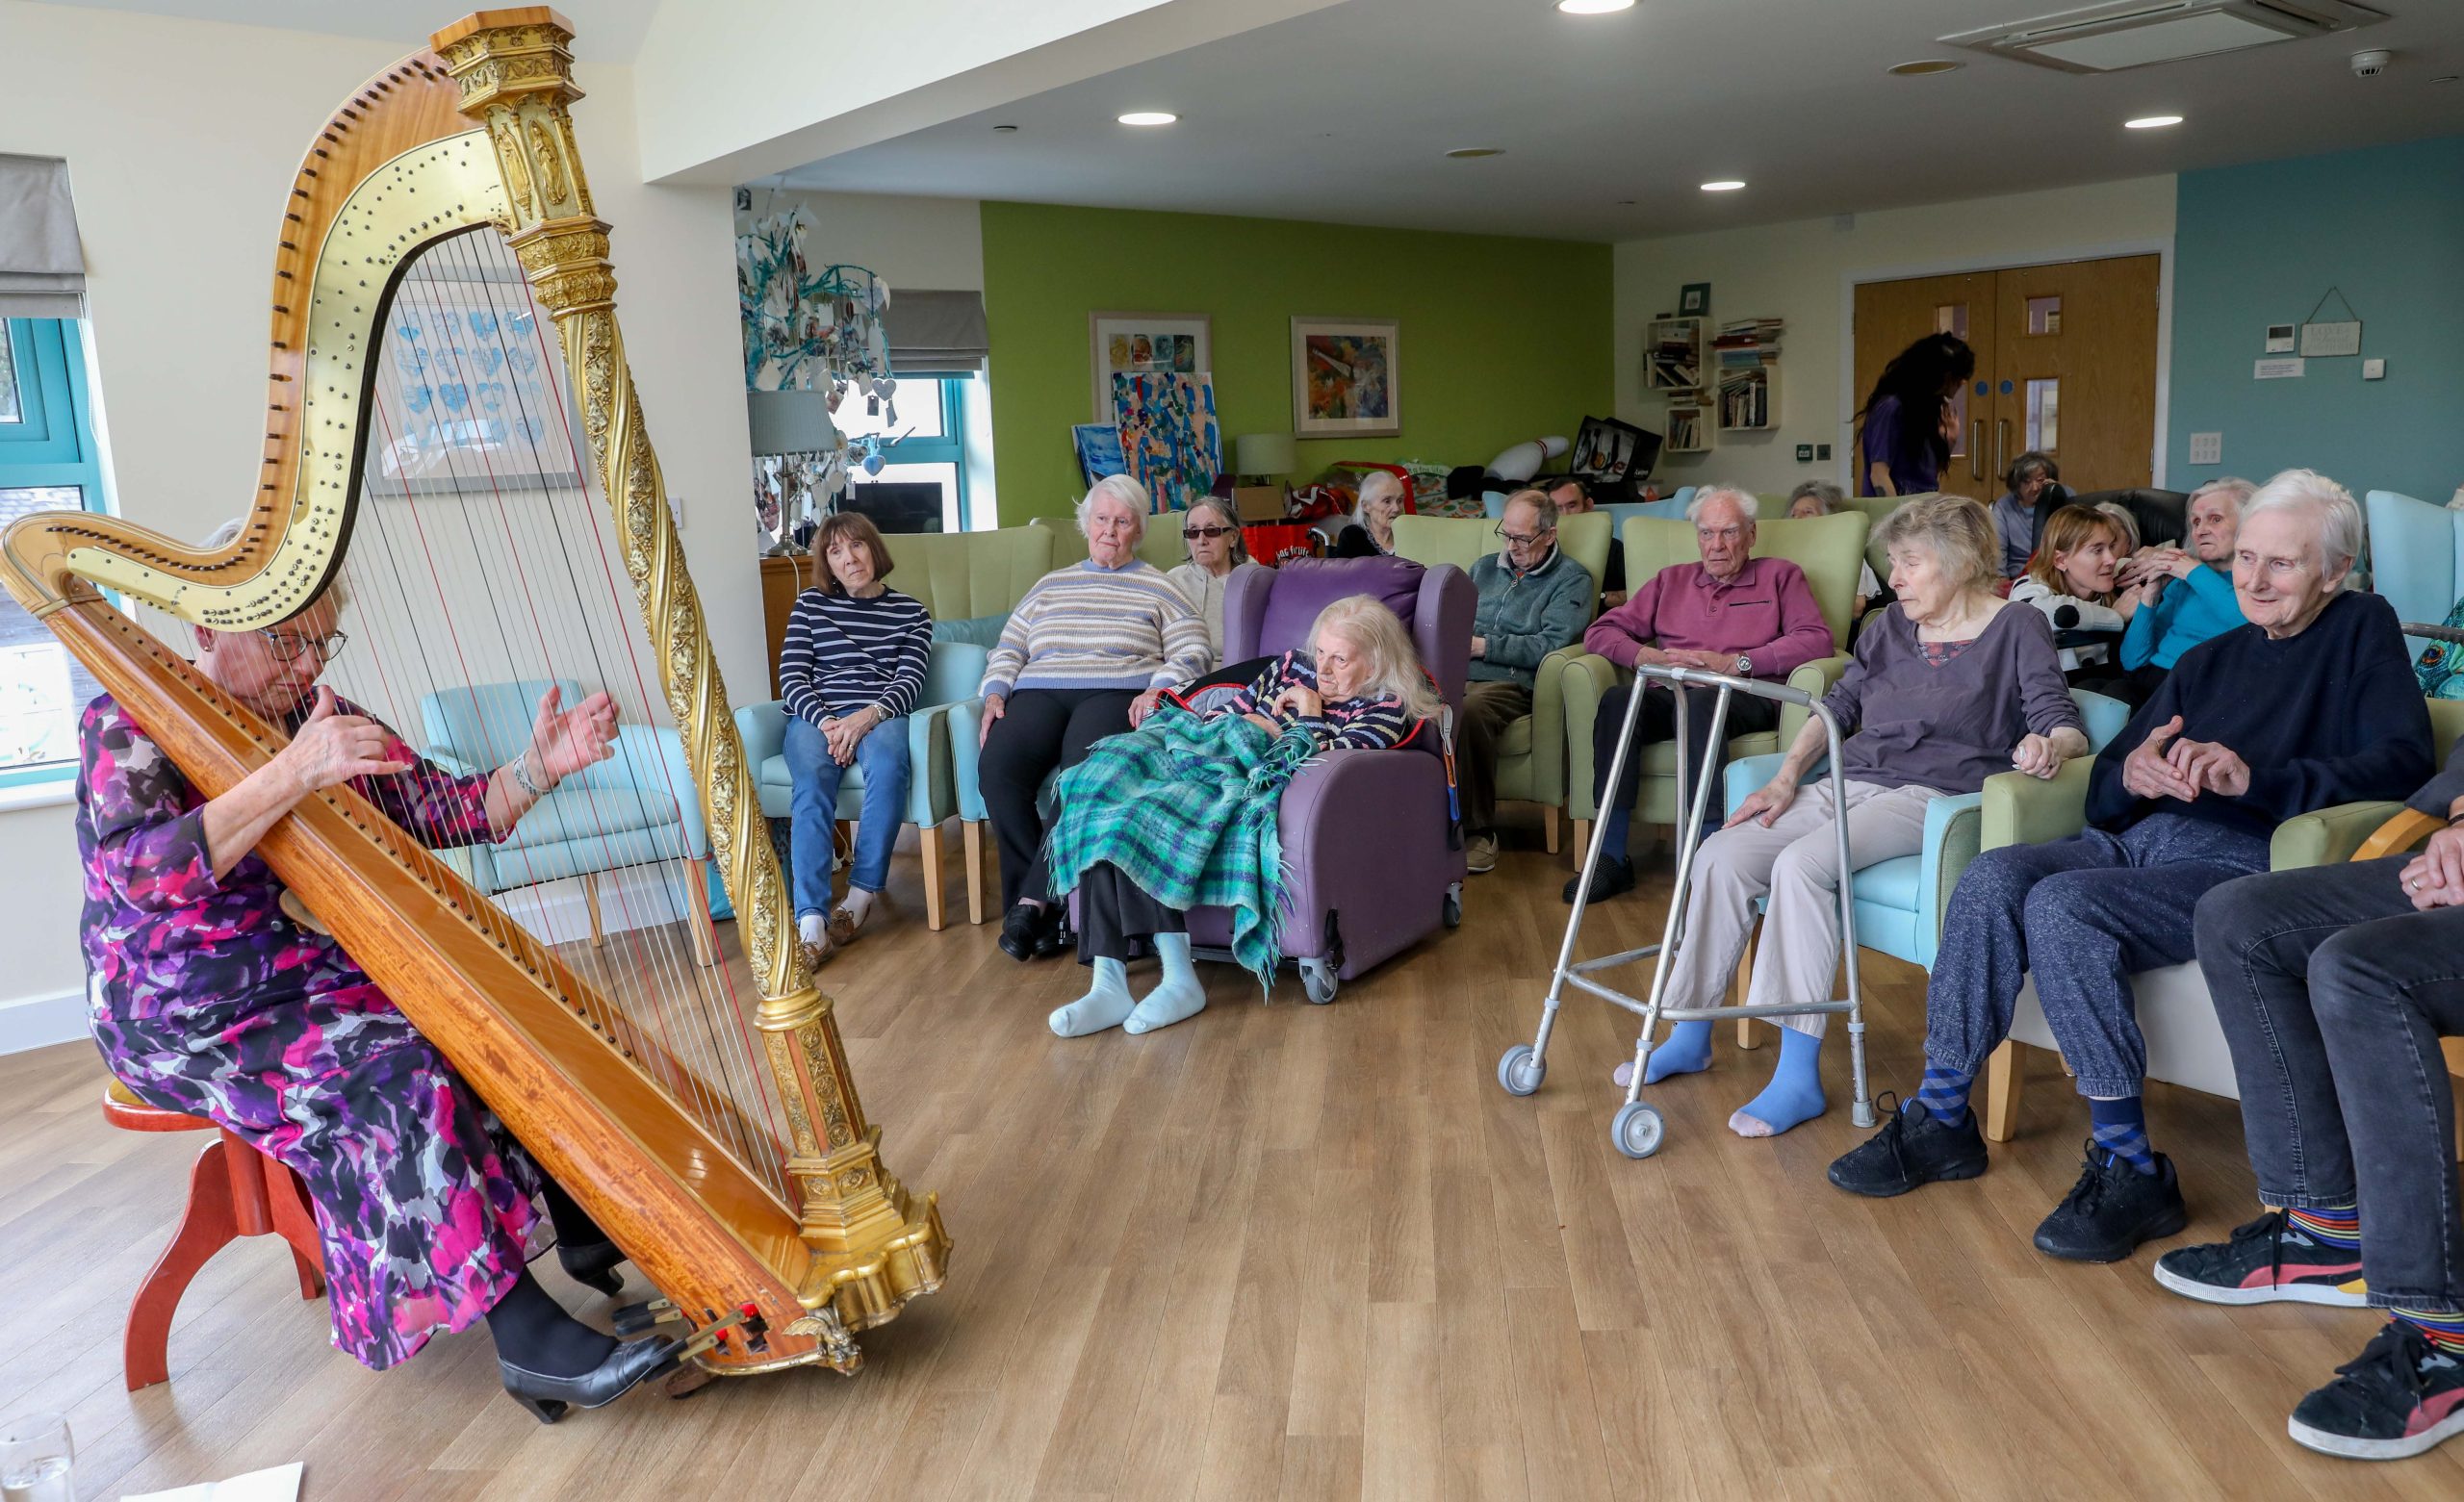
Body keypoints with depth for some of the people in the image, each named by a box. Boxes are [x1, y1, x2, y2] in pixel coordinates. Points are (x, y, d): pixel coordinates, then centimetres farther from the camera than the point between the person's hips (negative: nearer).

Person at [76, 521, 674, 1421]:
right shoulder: (126, 726, -10)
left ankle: (588, 1230, -7)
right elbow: (142, 873, -27)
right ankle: (526, 1335, -29)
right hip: (188, 1015, -6)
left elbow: (445, 812, -1)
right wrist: (291, 775, -36)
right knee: (390, 1070, -29)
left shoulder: (321, 720, 5)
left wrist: (538, 766, -21)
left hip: (316, 974, 6)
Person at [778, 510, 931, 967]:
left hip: (878, 714, 0)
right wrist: (826, 723, -12)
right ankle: (810, 919, -42)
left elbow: (909, 682, 4)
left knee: (888, 766, -37)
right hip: (816, 715, 0)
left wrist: (869, 716, -16)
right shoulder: (811, 604, 17)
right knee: (813, 782, -33)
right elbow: (792, 676, 8)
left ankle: (863, 892, -25)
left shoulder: (910, 612, 16)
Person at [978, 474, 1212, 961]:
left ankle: (1031, 901, -31)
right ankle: (1046, 901, -24)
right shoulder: (1051, 585, 28)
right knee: (997, 767, -31)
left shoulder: (1158, 587, 18)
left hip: (1116, 693, -3)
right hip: (1040, 692, 3)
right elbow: (1007, 649, 25)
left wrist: (1157, 689, -11)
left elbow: (1192, 653, 8)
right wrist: (995, 694, 5)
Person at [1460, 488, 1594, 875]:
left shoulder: (1571, 580, 10)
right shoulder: (1484, 568, 28)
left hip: (1511, 683, -4)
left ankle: (1478, 831, -27)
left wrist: (1482, 646, -8)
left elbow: (1551, 644, -5)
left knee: (1470, 710, -40)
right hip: (1457, 677, 4)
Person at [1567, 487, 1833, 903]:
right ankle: (1611, 857, -31)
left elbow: (1816, 639, 1)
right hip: (1671, 694, 3)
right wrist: (1652, 656, -2)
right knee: (1617, 700, -31)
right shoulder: (1671, 581, 28)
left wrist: (1736, 662, -9)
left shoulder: (1780, 575, 19)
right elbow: (1601, 632, 19)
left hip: (1748, 699, -3)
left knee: (1700, 701, -38)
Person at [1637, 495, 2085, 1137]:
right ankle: (1689, 1037, -3)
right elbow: (1839, 705, 19)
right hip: (1849, 784, 6)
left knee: (1802, 864, -33)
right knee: (1721, 856, -16)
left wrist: (2048, 746, -31)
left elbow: (2064, 723, -6)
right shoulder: (1890, 626, 19)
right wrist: (1787, 776, 6)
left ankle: (1799, 1076, -29)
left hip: (1930, 796, -6)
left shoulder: (2017, 630, 1)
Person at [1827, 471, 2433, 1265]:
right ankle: (1941, 1120, -15)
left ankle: (2131, 1170, -22)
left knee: (2062, 904, -31)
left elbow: (2403, 759, -9)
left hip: (2239, 863, -6)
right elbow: (2104, 793, 20)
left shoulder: (2363, 631, 10)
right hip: (2138, 840, 6)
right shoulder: (2208, 660, 27)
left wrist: (2254, 777, -24)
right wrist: (2130, 774, -6)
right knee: (1993, 877, -22)